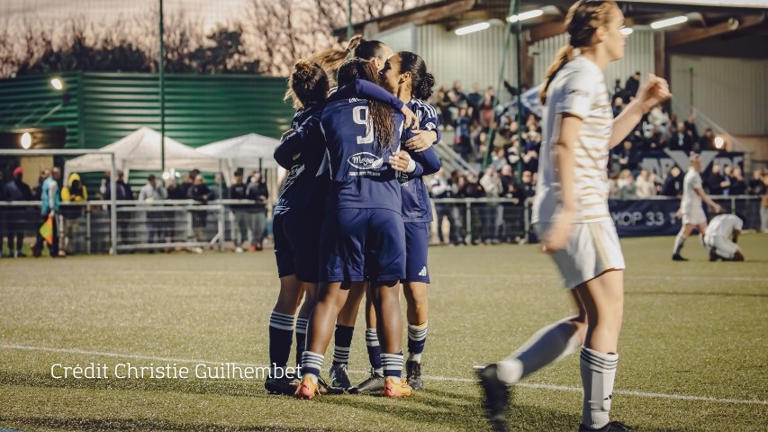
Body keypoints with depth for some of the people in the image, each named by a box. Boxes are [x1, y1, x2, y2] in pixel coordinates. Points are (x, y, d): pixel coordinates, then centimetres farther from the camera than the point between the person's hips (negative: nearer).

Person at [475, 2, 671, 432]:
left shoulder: (581, 74, 21)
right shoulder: (584, 75, -9)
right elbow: (565, 146, -20)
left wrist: (641, 106, 26)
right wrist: (567, 208, -27)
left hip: (575, 212, 10)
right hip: (582, 212, -10)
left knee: (588, 322, 12)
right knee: (607, 315, -6)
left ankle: (502, 376, 10)